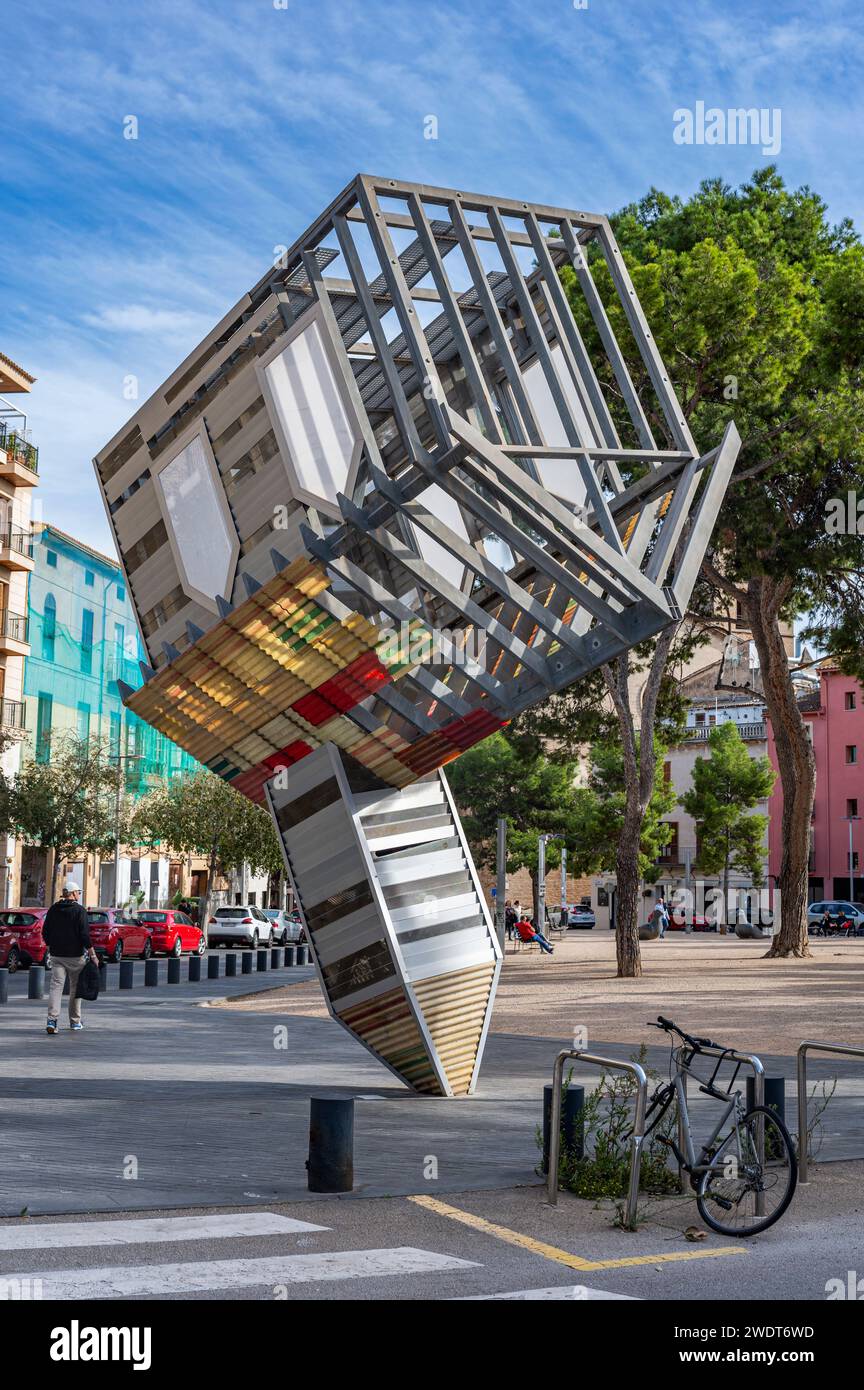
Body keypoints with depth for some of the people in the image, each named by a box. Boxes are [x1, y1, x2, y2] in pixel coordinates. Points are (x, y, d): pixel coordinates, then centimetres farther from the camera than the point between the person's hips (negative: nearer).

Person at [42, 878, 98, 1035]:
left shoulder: (53, 910, 7)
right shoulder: (79, 910, -8)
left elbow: (45, 932, 12)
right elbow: (85, 935, -14)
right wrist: (92, 955, -9)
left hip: (56, 955, 4)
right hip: (75, 956, -3)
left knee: (56, 986, -2)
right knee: (76, 988, 10)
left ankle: (52, 1020, -17)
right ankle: (75, 1022, 16)